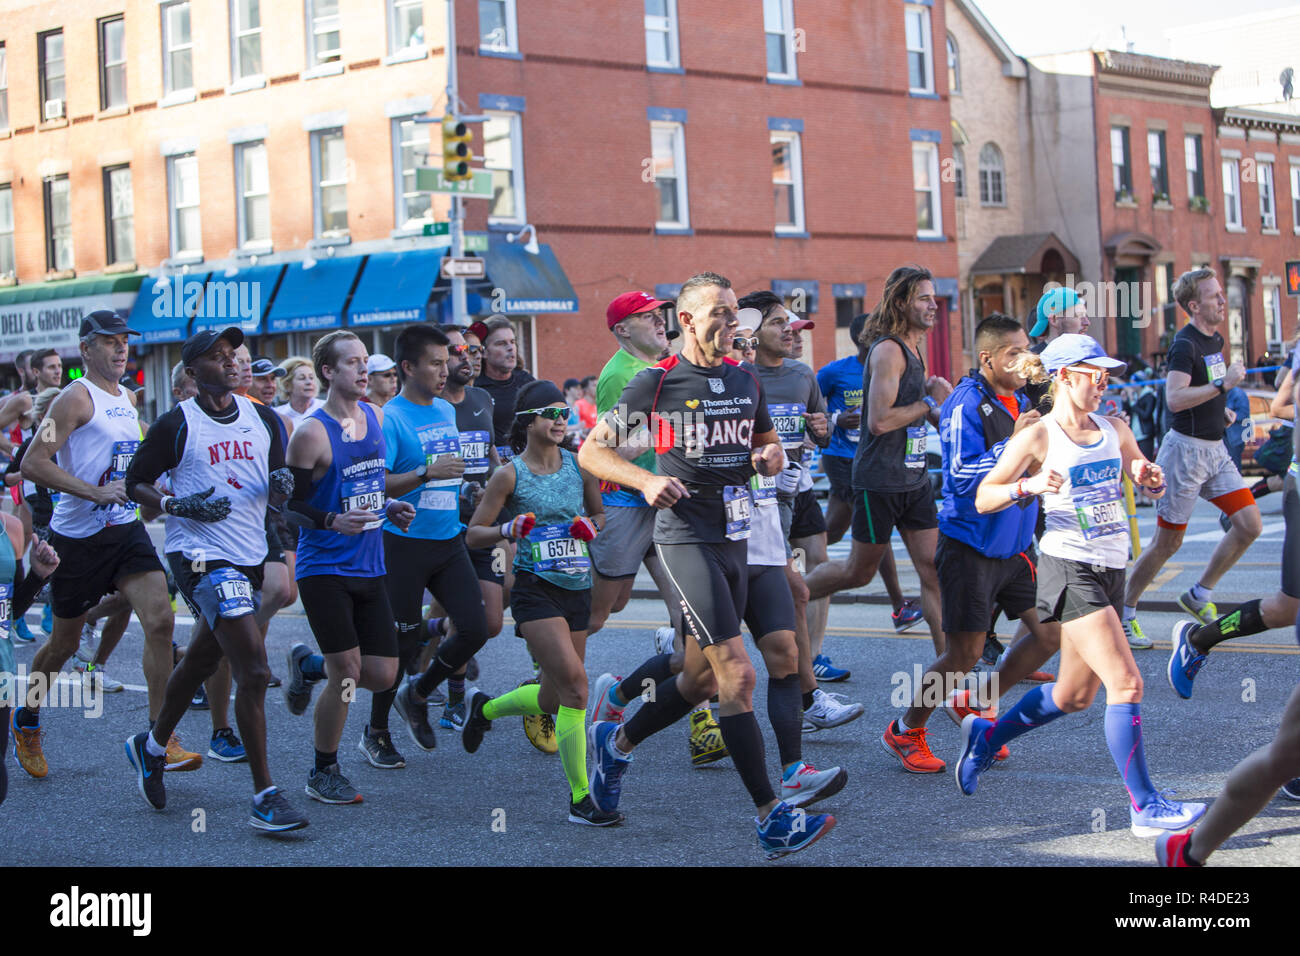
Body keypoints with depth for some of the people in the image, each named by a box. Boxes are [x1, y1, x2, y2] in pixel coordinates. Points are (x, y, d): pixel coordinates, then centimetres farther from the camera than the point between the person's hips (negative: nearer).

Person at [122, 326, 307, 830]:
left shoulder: (263, 418, 9)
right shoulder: (176, 424, -6)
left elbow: (277, 476, 17)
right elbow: (135, 483, 1)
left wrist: (282, 481, -6)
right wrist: (178, 506, -16)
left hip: (251, 556, 7)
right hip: (201, 556, -7)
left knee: (202, 659, 21)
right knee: (254, 670, -17)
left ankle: (151, 746, 45)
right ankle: (265, 797, -12)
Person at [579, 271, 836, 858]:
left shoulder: (745, 382, 11)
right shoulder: (655, 383, -5)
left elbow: (769, 443, 25)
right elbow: (591, 451, -1)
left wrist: (771, 456, 1)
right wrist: (647, 480, -17)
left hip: (736, 539, 7)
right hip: (687, 539, -7)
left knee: (701, 679, 14)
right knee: (738, 675, -14)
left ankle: (617, 743, 40)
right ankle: (771, 820, -12)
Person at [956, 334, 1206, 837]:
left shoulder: (1113, 429, 11)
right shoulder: (1038, 435, -7)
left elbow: (1150, 480, 22)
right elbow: (983, 499, -6)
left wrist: (1152, 477, -1)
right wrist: (1027, 485, -24)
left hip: (1111, 569, 8)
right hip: (1069, 569, -7)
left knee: (1075, 695, 15)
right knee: (1126, 683, -14)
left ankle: (985, 736, 36)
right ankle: (1145, 806, -8)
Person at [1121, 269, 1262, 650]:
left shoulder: (1215, 340, 13)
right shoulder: (1185, 345, -16)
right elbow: (1175, 398, -31)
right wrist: (1223, 384, -31)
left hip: (1215, 449, 8)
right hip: (1186, 448, -8)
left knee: (1249, 525, -1)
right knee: (1167, 542, -2)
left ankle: (1200, 595, 12)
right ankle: (1124, 614, 11)